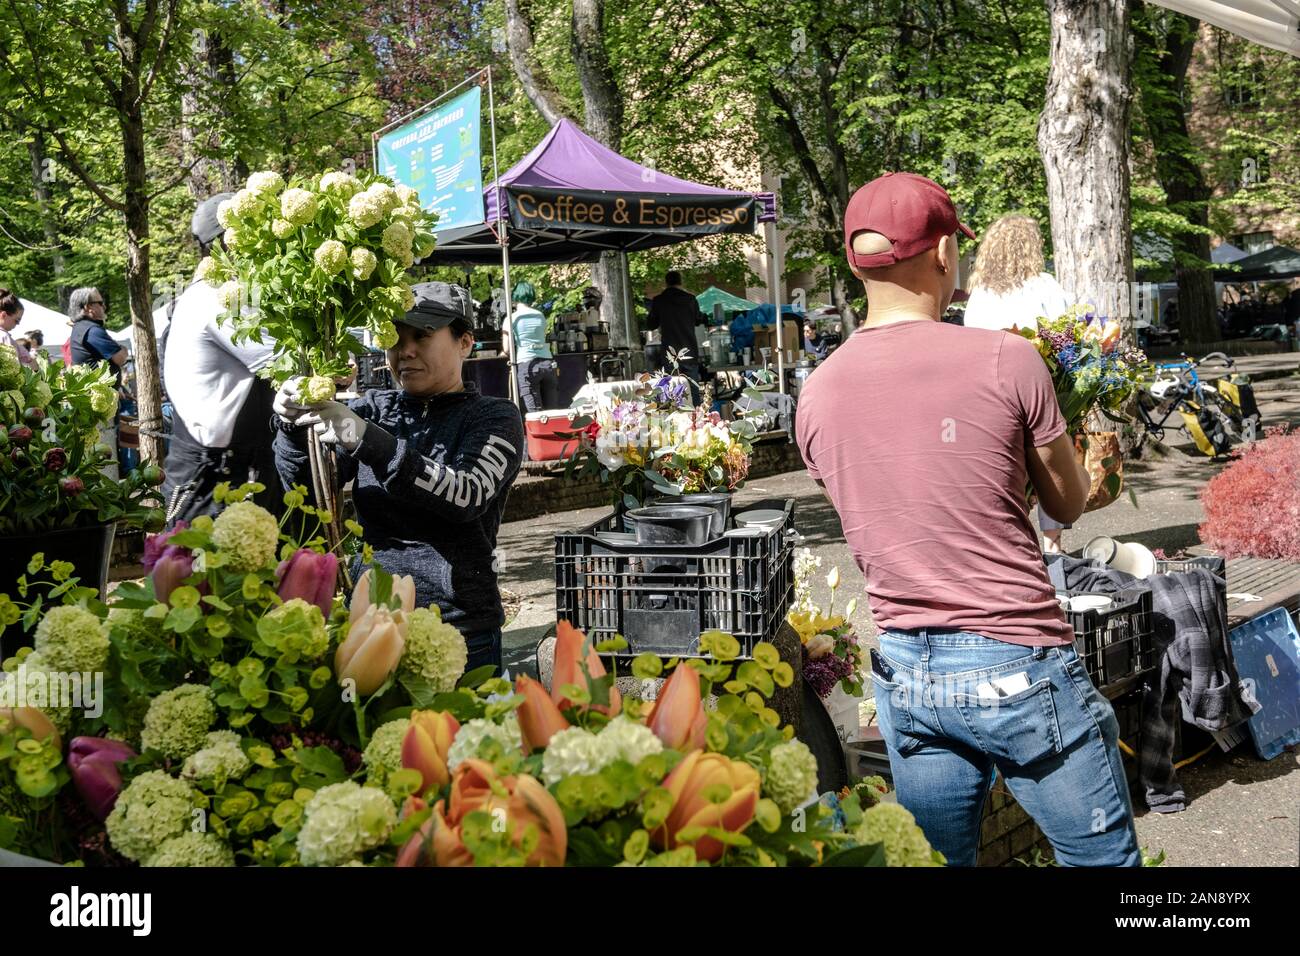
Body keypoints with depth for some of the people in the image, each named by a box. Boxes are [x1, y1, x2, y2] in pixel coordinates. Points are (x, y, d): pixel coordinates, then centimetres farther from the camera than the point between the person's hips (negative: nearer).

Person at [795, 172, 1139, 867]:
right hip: (1018, 666, -4)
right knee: (1103, 858, 14)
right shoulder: (1006, 360, -12)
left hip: (903, 672, 5)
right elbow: (1068, 503, 2)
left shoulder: (815, 395, 0)